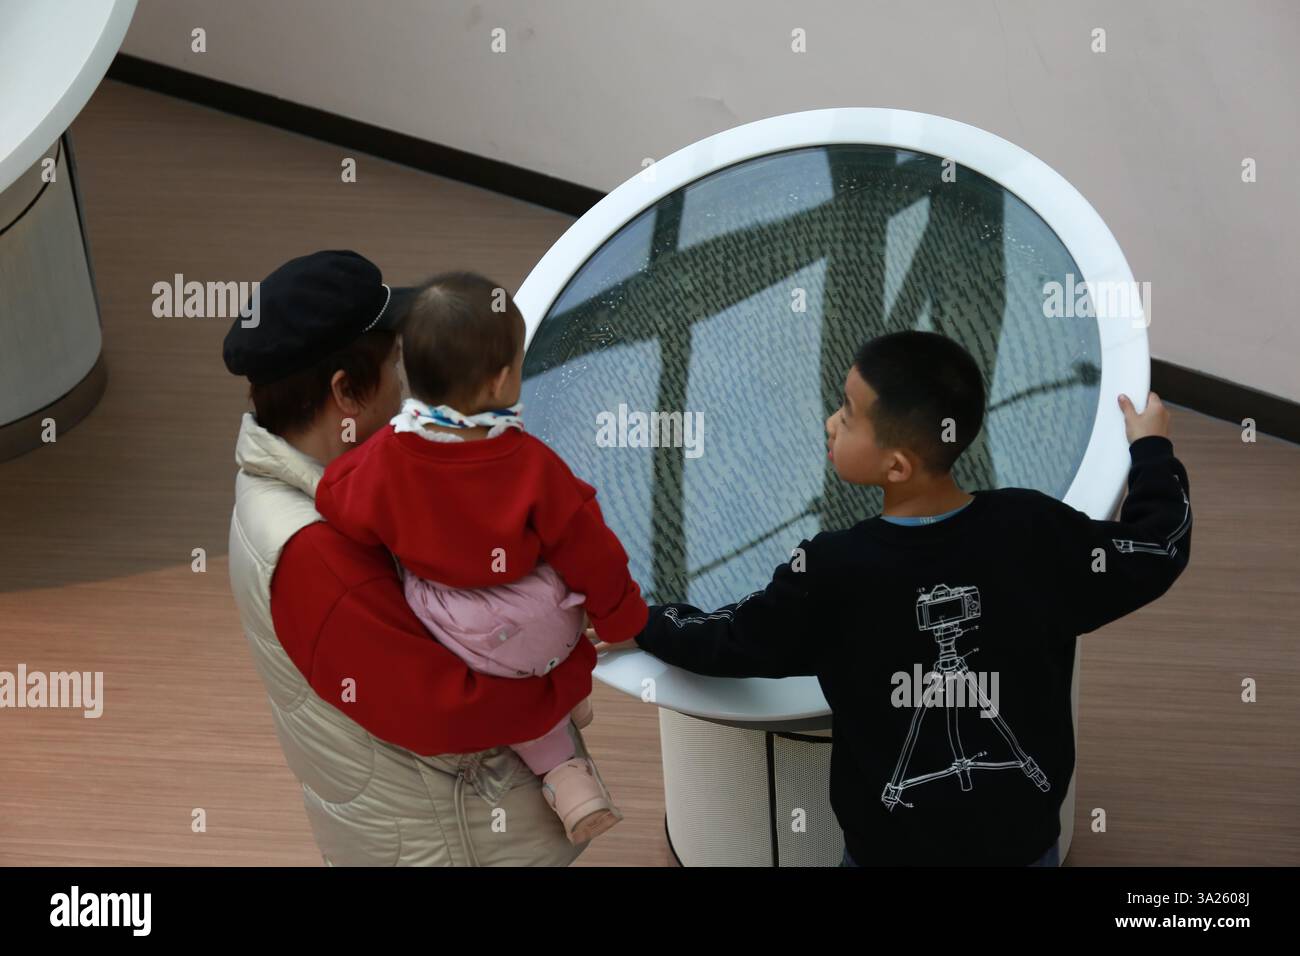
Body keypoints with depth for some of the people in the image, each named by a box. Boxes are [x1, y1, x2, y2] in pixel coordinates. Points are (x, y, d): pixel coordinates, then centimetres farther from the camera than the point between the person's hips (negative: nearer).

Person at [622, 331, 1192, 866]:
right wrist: (1151, 451, 17)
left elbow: (727, 643, -8)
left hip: (897, 848, -2)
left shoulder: (833, 573, -22)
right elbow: (1157, 554, -1)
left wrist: (639, 623, 10)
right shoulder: (1034, 529, -16)